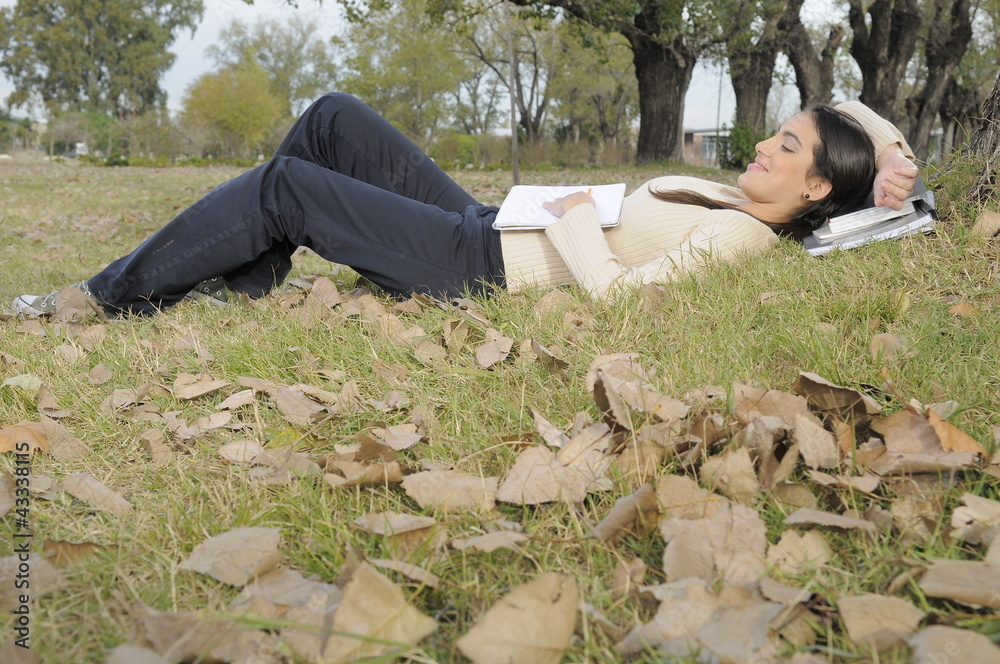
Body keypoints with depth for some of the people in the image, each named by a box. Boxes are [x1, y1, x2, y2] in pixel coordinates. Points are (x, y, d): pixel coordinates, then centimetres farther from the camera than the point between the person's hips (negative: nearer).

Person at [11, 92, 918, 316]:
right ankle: (239, 287, 14)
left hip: (481, 269, -9)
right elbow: (850, 113, 25)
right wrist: (889, 149, 6)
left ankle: (113, 299, 2)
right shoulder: (743, 198, 12)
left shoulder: (741, 236, -15)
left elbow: (613, 289, -24)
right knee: (333, 119, 7)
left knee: (282, 186, -15)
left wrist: (575, 217, -10)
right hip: (489, 223, 9)